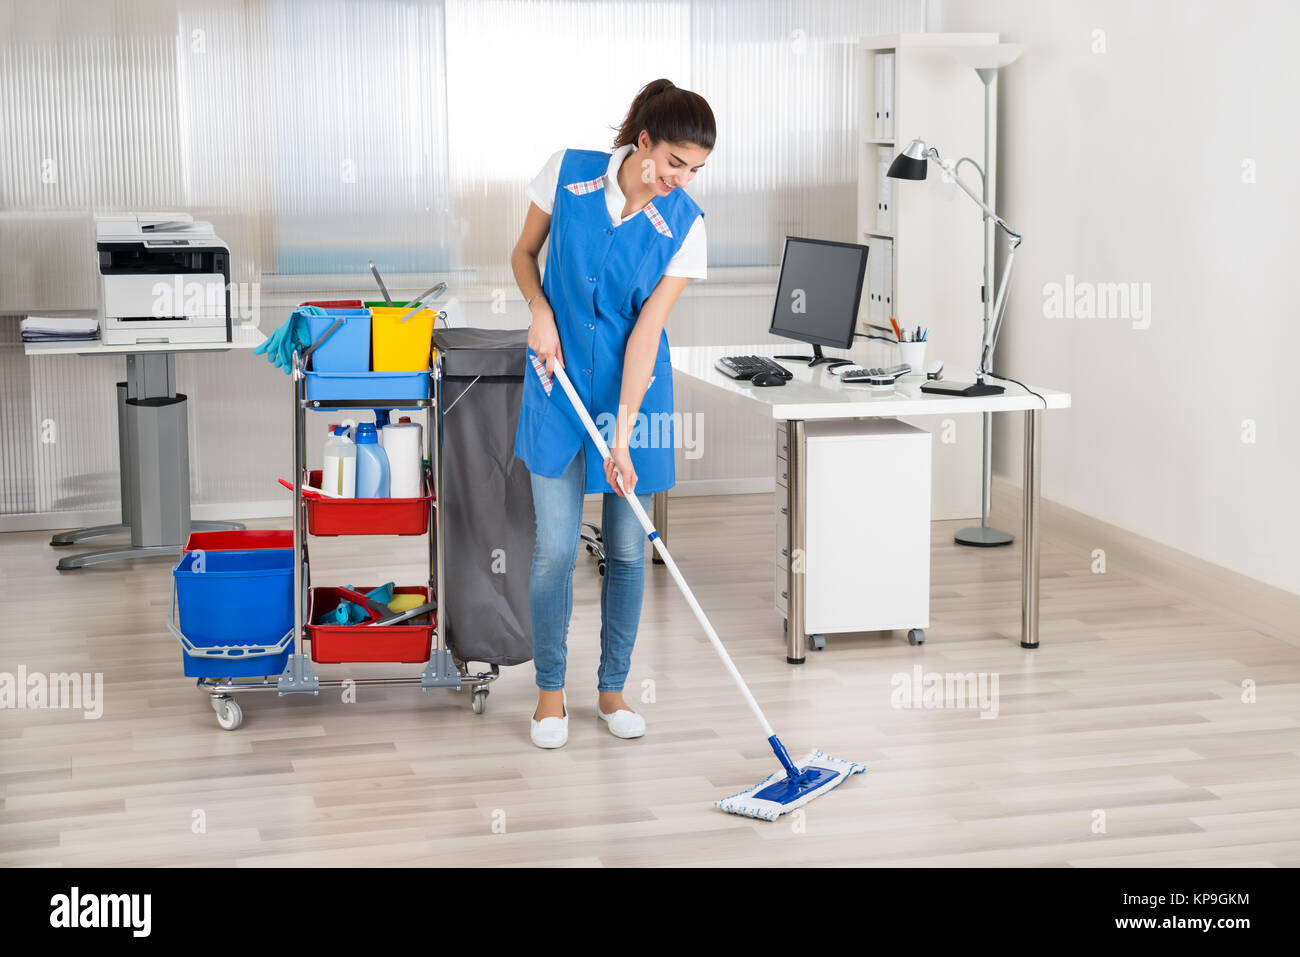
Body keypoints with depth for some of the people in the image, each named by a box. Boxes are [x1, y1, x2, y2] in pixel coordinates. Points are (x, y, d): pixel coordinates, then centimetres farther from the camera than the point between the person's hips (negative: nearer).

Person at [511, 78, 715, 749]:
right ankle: (550, 690, 14)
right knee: (555, 547, -3)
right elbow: (523, 254, 6)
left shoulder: (684, 224, -11)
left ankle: (612, 689, 21)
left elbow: (646, 330, -13)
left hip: (632, 387, 0)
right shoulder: (568, 173, -10)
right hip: (559, 383, 0)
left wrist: (623, 435, -19)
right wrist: (540, 310, -14)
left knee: (627, 549, 5)